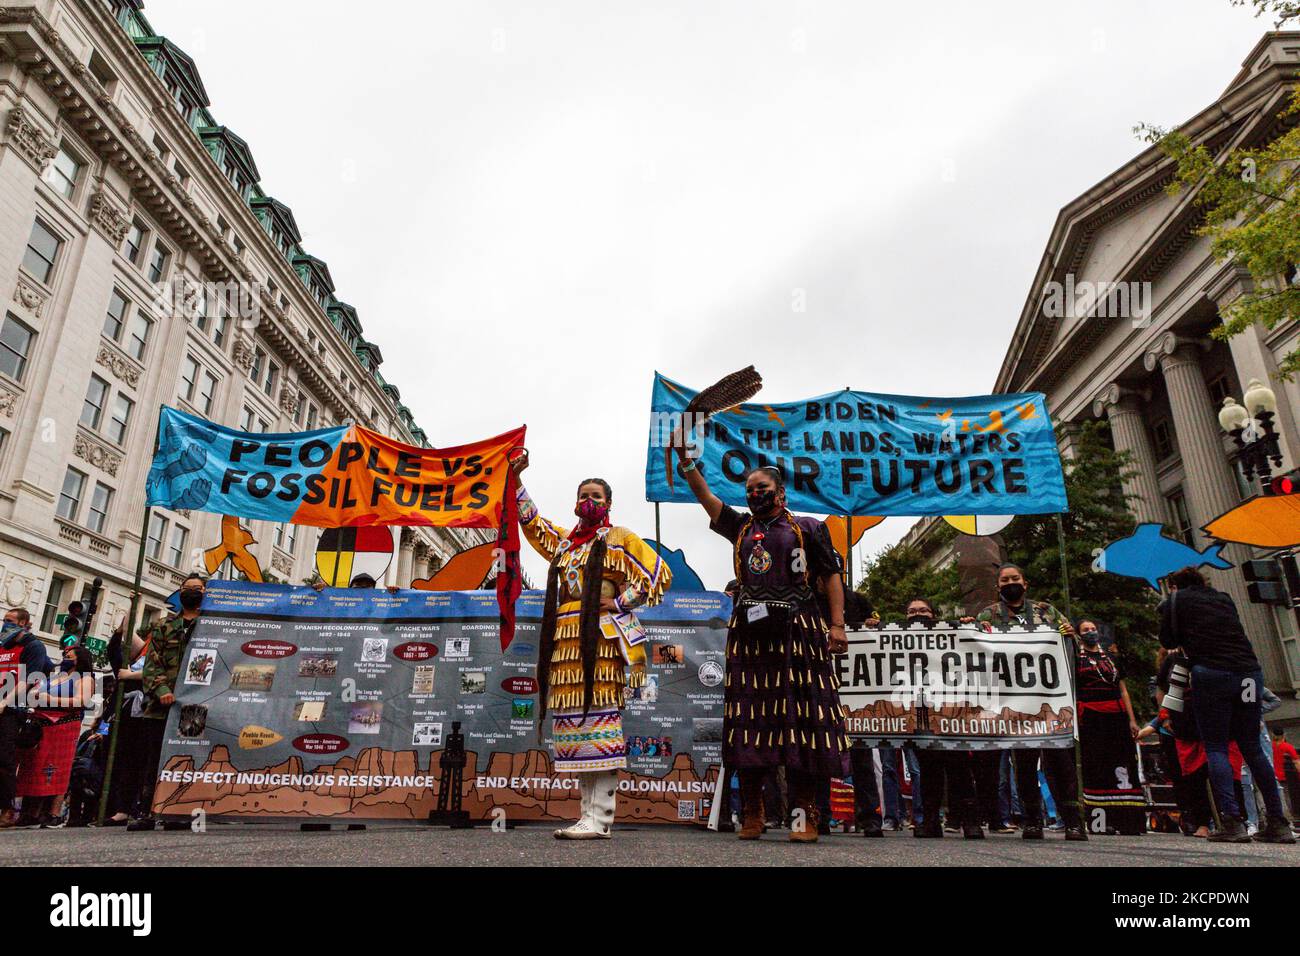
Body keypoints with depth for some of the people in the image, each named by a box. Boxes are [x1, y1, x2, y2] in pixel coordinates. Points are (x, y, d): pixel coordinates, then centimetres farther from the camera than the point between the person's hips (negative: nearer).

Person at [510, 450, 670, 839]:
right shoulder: (563, 541, 23)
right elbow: (530, 520, 35)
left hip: (601, 637, -6)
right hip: (564, 637, 6)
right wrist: (516, 478, 30)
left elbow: (659, 574, 2)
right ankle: (591, 813, 8)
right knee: (573, 720, 2)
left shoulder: (620, 539, 8)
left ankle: (599, 818, -12)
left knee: (598, 714, -13)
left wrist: (619, 603, -5)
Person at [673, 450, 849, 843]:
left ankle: (804, 813, 4)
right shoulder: (741, 527, 19)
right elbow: (705, 495, 12)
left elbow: (831, 577, 4)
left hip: (796, 632, -3)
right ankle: (752, 813, 11)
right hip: (750, 633, 3)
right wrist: (686, 459, 1)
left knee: (800, 715, -3)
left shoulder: (808, 528, 9)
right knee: (749, 719, 2)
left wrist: (837, 625, -7)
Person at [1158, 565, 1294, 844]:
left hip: (1212, 674, -5)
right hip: (1250, 673, 5)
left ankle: (1232, 822, -12)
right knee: (1252, 748, 12)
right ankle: (1278, 823, 11)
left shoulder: (1175, 600, 9)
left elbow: (1167, 641, 10)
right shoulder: (1224, 598, 23)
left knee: (1216, 748, -2)